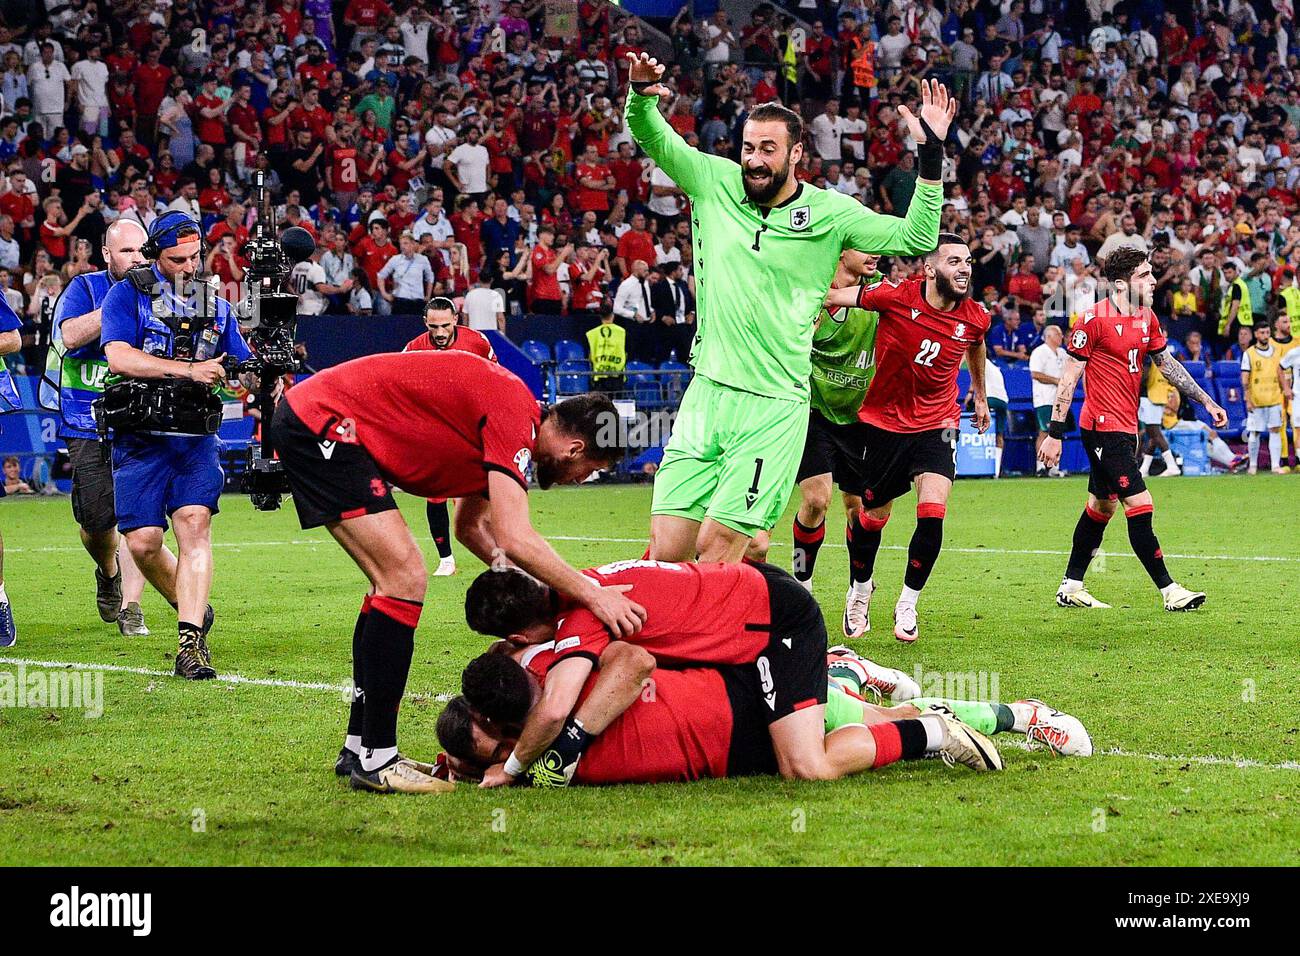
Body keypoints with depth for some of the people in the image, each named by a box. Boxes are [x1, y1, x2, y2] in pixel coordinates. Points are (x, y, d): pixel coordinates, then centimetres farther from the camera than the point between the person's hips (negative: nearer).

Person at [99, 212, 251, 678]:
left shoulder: (216, 306, 13)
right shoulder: (128, 295, -1)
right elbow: (119, 357, -16)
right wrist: (189, 369, -24)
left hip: (195, 437, 2)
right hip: (141, 437, -2)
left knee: (194, 523, -18)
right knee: (143, 541, -6)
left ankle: (190, 642, -23)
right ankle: (194, 611, 21)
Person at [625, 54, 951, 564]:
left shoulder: (830, 212, 1)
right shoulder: (714, 182, 6)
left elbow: (916, 239, -2)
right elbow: (652, 137, 7)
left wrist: (930, 154, -11)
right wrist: (641, 95, -15)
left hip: (773, 410, -3)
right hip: (705, 394, 3)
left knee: (717, 546, -11)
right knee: (666, 551, -3)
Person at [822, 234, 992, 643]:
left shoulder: (975, 318, -8)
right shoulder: (896, 297, -19)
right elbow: (830, 296, -10)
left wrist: (980, 394, 30)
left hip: (936, 425, 1)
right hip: (883, 422, -1)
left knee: (933, 515, -17)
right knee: (871, 517, 9)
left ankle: (907, 605, 3)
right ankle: (860, 591, 39)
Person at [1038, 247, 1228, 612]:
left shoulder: (1147, 318, 8)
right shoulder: (1093, 320, -15)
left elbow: (1168, 363, 21)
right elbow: (1069, 377, -13)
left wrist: (1206, 401, 20)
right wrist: (1054, 434, -14)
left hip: (1126, 427, 9)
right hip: (1103, 427, -9)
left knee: (1101, 506, 15)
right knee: (1139, 505, -11)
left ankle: (1070, 588, 24)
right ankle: (1169, 591, -7)